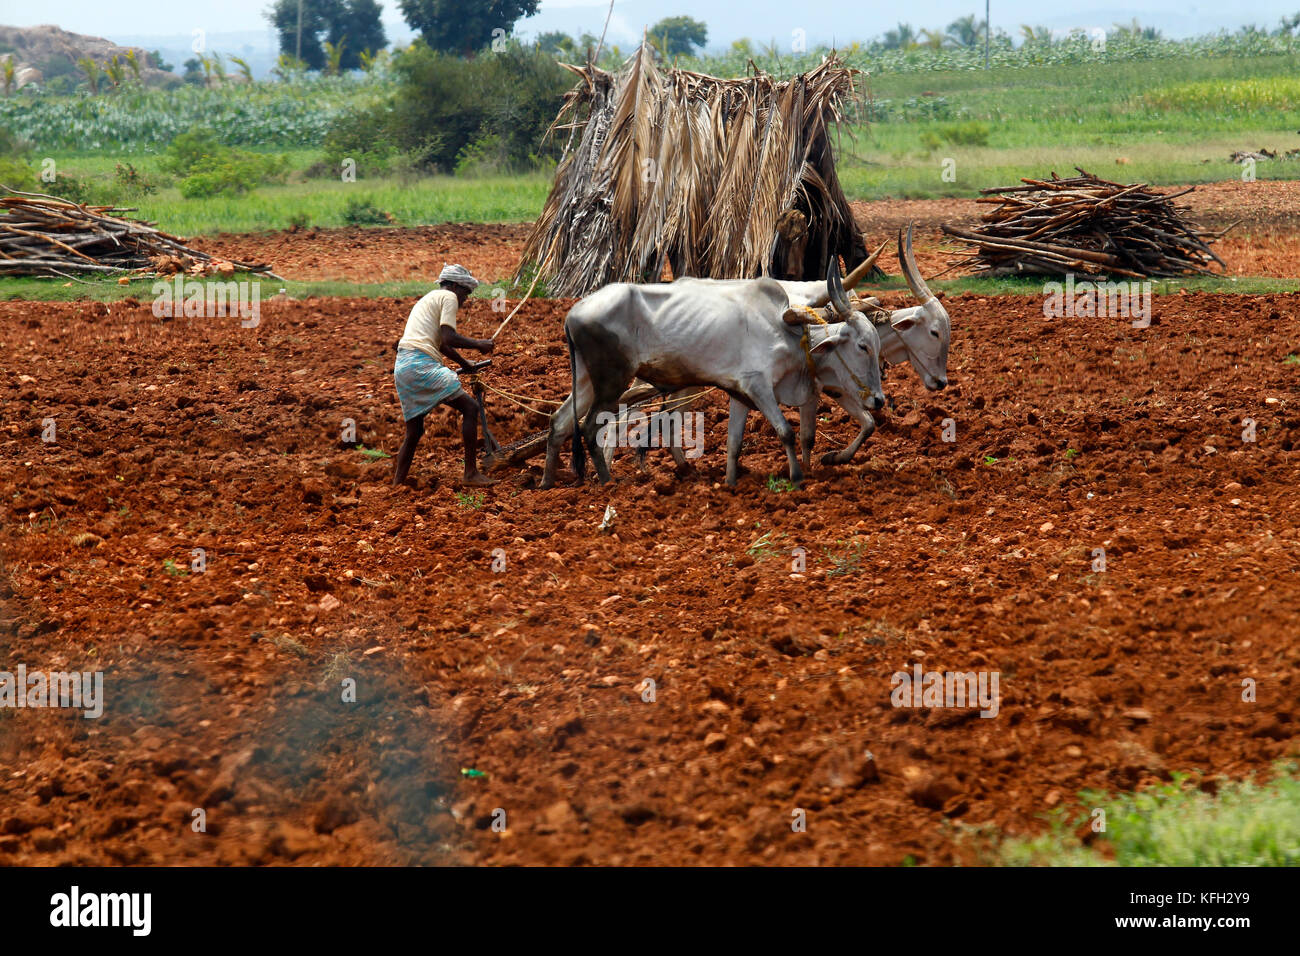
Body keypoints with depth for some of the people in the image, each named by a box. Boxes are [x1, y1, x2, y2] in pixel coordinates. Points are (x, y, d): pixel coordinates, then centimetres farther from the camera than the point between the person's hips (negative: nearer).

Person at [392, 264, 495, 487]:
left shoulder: (427, 299, 31)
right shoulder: (448, 297, 2)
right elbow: (449, 339, -10)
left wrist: (465, 365, 49)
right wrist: (478, 344, 2)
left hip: (402, 366, 10)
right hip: (421, 364, -10)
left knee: (414, 431, 16)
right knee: (469, 407, -10)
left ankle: (397, 484, 17)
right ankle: (471, 473, -15)